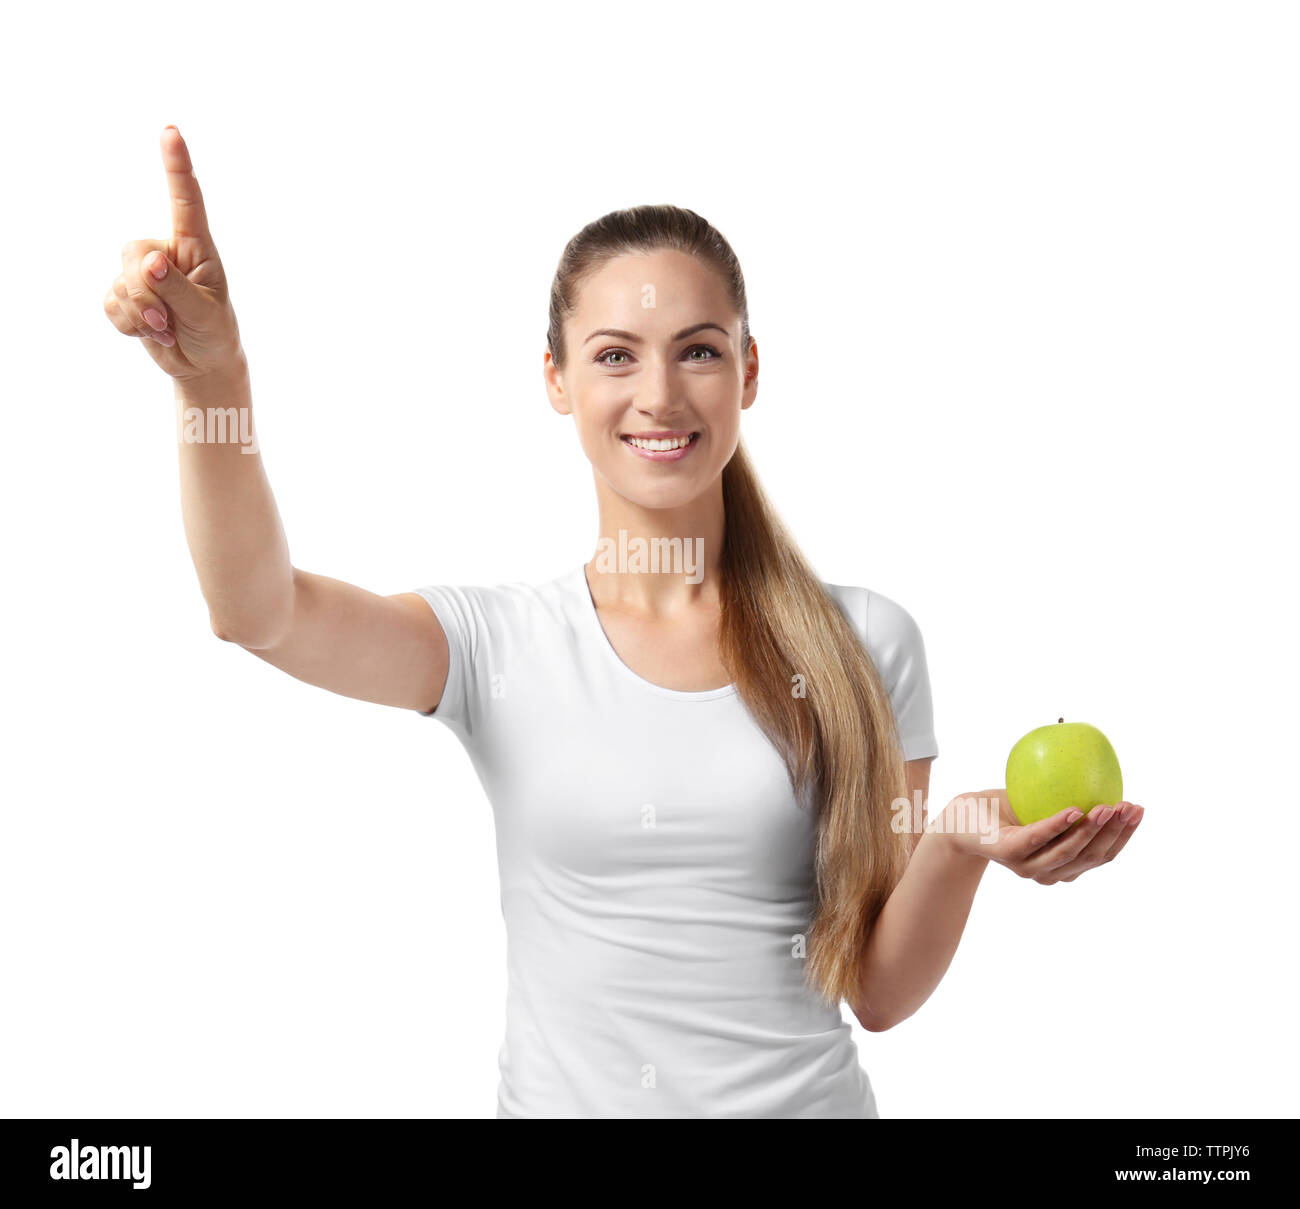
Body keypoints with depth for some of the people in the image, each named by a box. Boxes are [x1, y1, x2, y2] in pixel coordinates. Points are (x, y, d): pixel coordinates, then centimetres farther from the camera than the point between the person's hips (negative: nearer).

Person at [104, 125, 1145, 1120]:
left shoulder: (864, 646, -6)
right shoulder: (497, 645, -6)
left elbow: (877, 993, -3)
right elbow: (260, 613, -23)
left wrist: (957, 849, -21)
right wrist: (215, 381, -37)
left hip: (805, 1097, 0)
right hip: (564, 1097, 0)